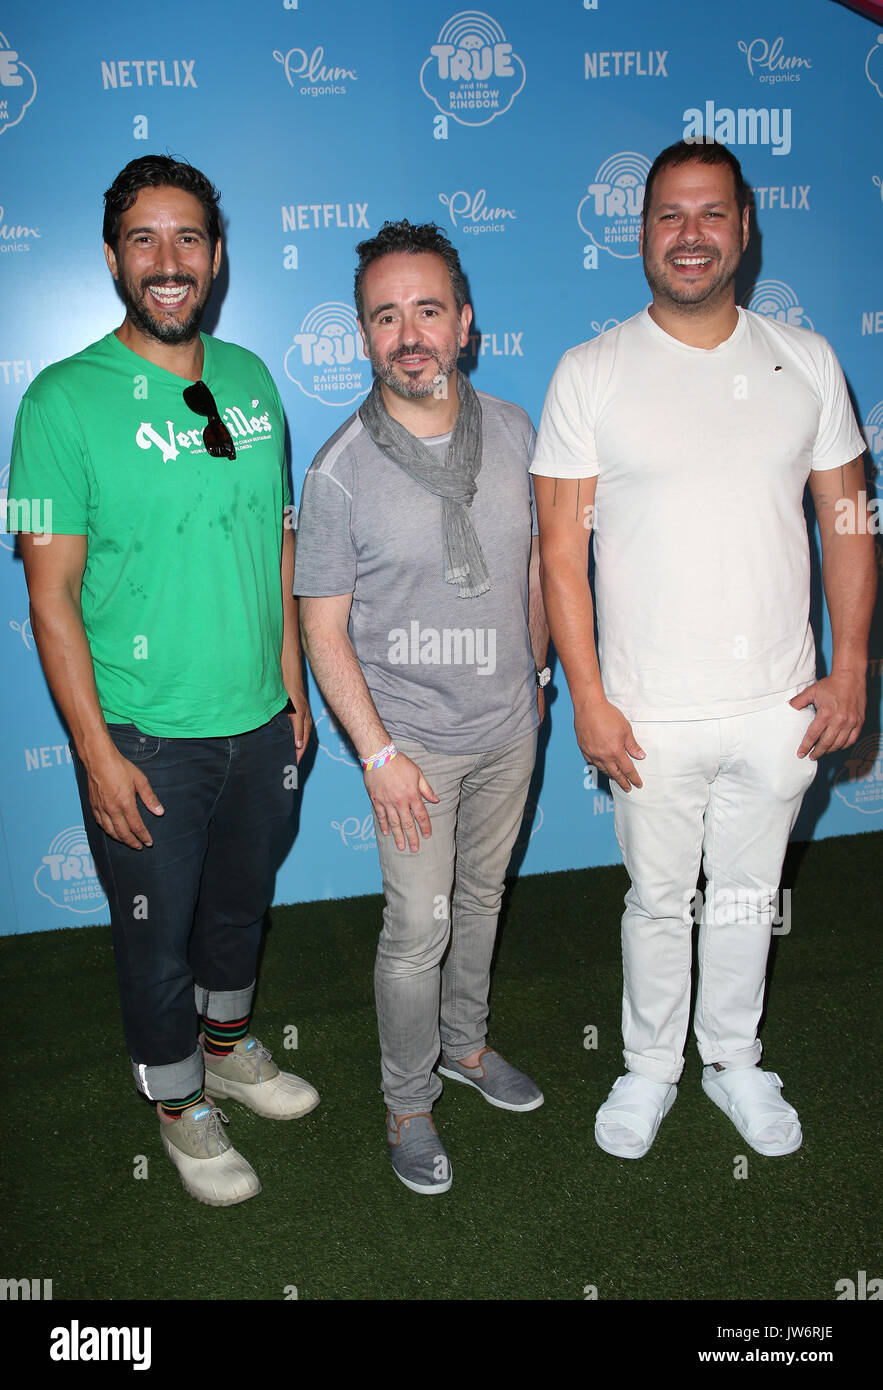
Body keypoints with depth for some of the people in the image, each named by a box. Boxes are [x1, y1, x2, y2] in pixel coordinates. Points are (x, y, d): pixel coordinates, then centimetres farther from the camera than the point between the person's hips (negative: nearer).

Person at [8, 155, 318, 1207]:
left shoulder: (248, 379, 3)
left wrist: (293, 684, 10)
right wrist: (98, 752, -15)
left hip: (259, 723, 5)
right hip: (145, 740, -4)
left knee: (241, 904, 23)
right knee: (157, 935, 13)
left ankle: (229, 1049, 49)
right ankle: (180, 1106, 38)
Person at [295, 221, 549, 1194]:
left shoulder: (512, 431, -4)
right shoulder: (340, 471, -16)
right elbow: (323, 630, -12)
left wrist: (535, 676, 13)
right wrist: (379, 754, -15)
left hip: (509, 725, 4)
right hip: (414, 739, -4)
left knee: (481, 898, 21)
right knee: (418, 930, 5)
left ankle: (465, 1042, 44)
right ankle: (408, 1101, 28)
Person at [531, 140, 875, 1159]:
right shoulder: (590, 373, -5)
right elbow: (561, 549, -6)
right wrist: (589, 700, -10)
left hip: (780, 706, 2)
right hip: (651, 714, -2)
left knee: (747, 895, 18)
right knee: (659, 900, 14)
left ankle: (733, 1058, 40)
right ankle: (650, 1066, 37)